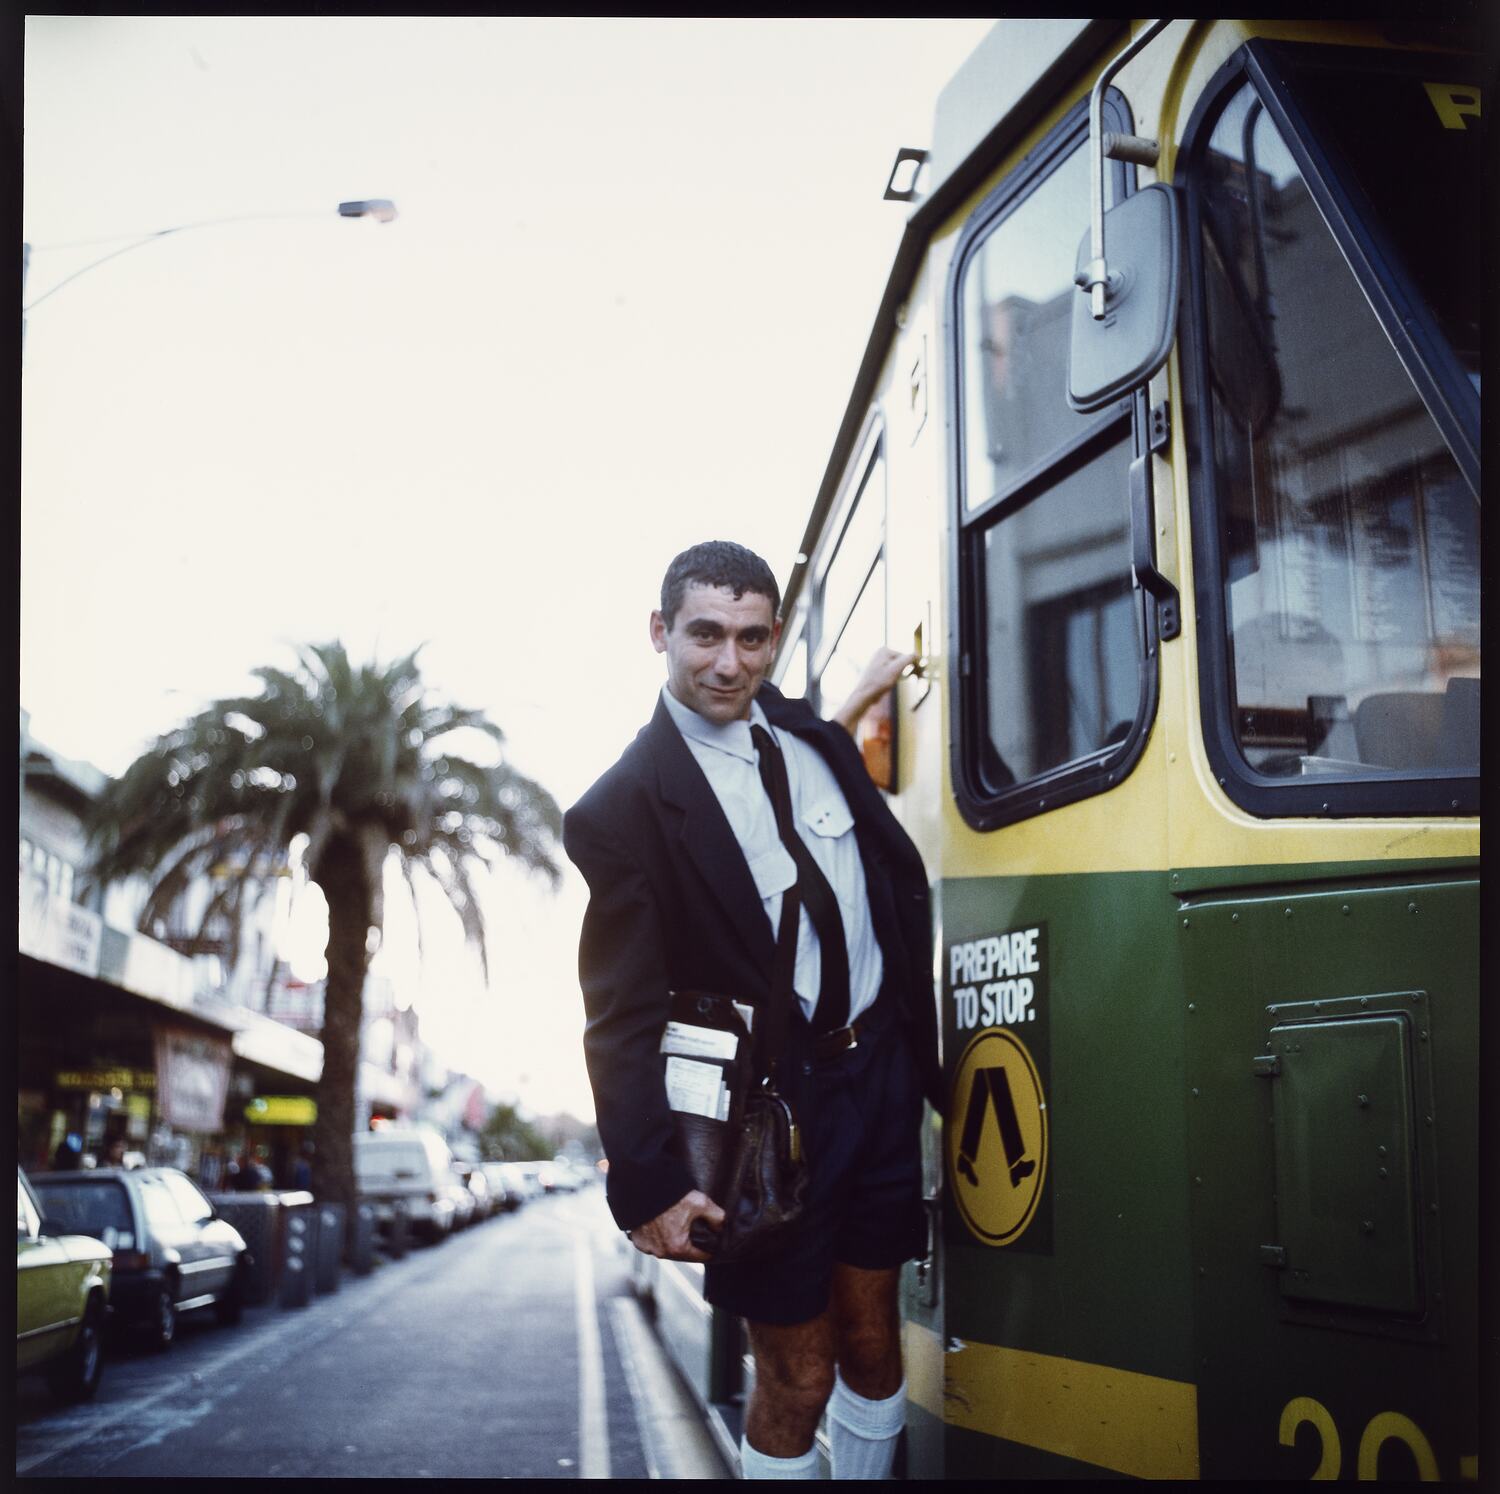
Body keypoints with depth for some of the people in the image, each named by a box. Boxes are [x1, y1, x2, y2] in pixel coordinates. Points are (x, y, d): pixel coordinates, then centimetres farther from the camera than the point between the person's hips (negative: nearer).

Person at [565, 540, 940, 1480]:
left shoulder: (813, 737, 5)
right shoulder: (626, 809, -13)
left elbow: (901, 882, 19)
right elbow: (620, 1020, -14)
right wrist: (648, 1184, -18)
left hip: (881, 1078, 6)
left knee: (873, 1342, 17)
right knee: (796, 1379, 4)